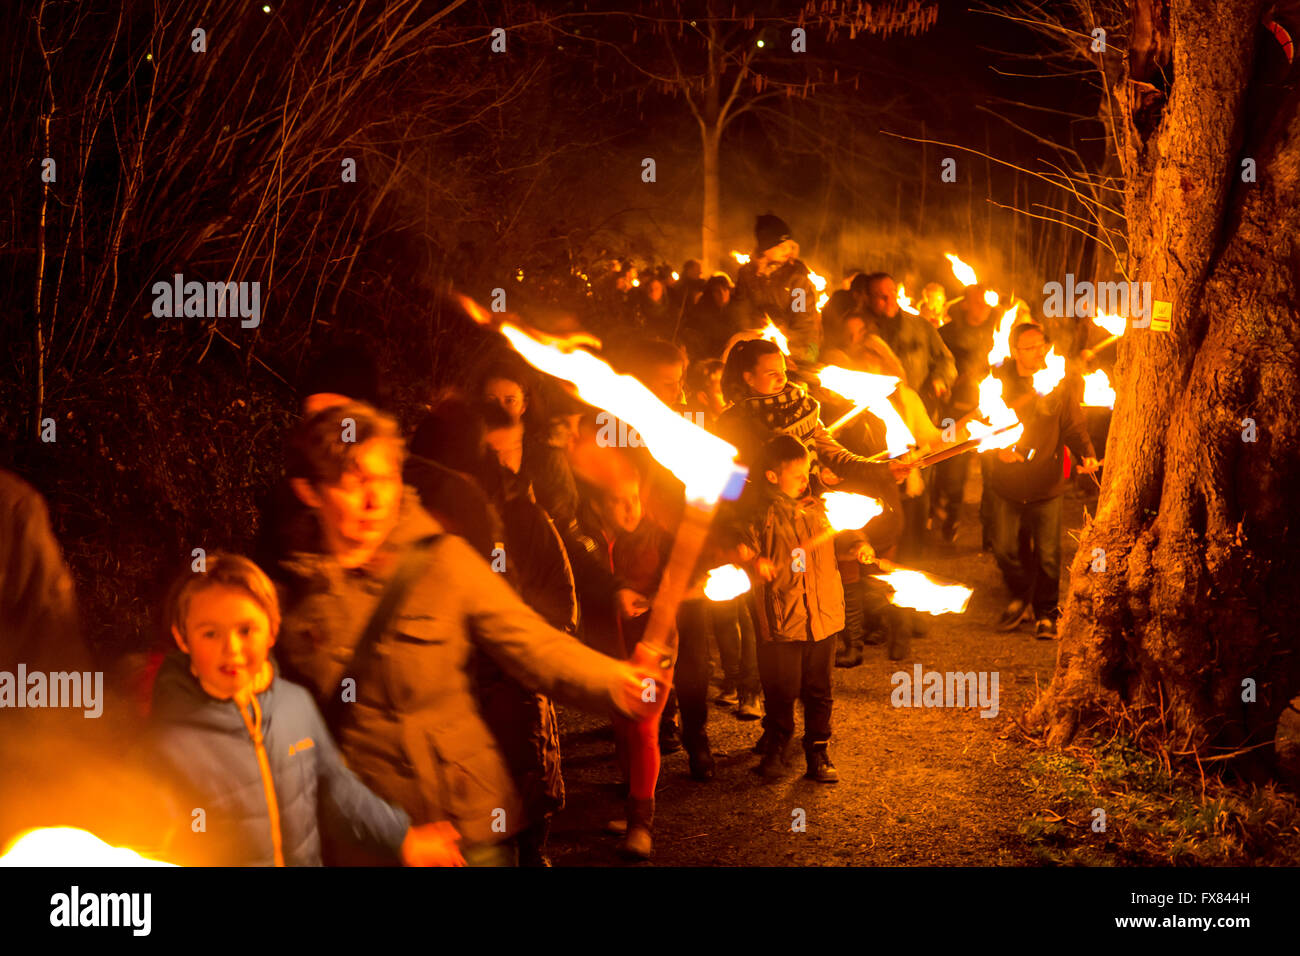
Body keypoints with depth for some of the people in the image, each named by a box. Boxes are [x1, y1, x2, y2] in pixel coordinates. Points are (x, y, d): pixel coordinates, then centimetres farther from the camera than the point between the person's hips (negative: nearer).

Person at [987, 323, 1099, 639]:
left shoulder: (1060, 384, -5)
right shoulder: (998, 381, -3)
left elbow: (1074, 428, -1)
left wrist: (1087, 456, -18)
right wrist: (998, 447, -14)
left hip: (1046, 485, -1)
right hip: (1007, 483, 1)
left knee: (1047, 555, 4)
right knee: (1004, 549, 9)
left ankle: (1046, 613, 22)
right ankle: (1021, 598, 36)